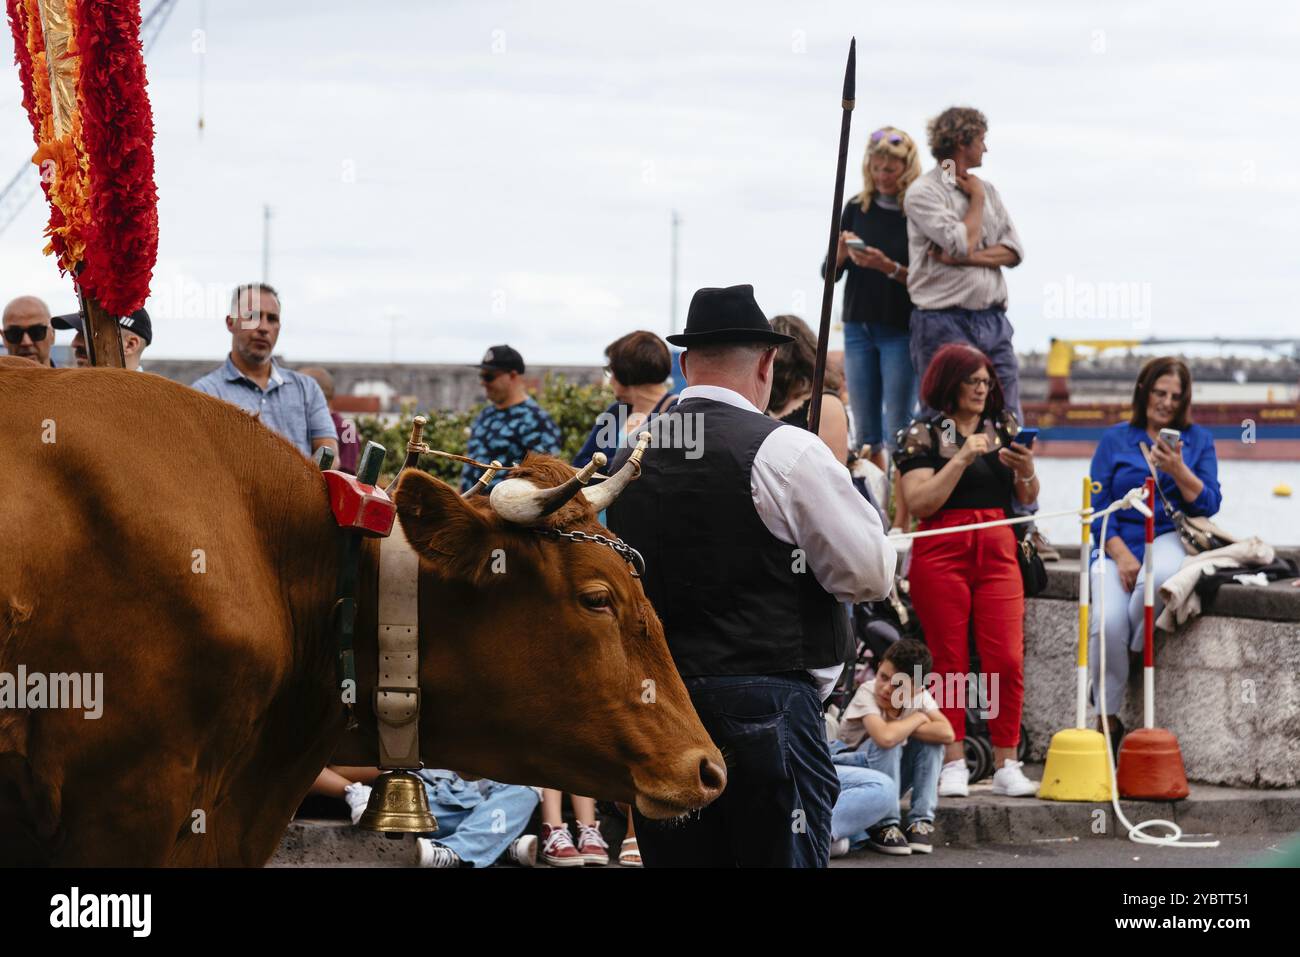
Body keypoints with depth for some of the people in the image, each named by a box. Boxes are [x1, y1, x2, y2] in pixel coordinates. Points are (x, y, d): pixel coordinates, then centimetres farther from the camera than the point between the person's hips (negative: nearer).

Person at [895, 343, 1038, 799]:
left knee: (1007, 660, -6)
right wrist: (961, 459, -14)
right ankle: (953, 765, 3)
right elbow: (919, 503, -9)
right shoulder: (923, 435, 2)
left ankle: (1006, 765, -2)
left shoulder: (1003, 428, 14)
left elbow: (1028, 498, 15)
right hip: (941, 554, -3)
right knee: (949, 662, -2)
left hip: (998, 552, 3)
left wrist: (1026, 469, -6)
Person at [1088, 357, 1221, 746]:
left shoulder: (1198, 440, 12)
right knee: (1107, 622, -27)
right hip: (1118, 545, 0)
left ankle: (1134, 651, -11)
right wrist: (1121, 556, -9)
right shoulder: (1115, 439, 12)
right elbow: (1098, 506, 6)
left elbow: (1208, 503, 3)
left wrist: (1178, 470, -14)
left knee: (1157, 577, -39)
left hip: (1170, 538, 0)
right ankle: (1108, 720, -11)